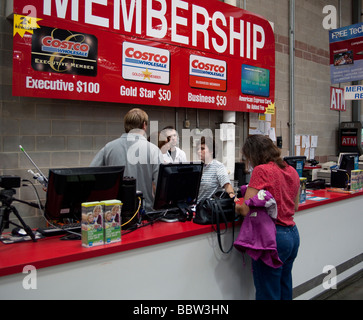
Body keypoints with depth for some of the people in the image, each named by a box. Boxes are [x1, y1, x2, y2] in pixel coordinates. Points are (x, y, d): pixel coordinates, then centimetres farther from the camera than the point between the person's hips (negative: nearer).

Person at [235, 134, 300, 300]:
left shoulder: (261, 171, -15)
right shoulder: (291, 171, 9)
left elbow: (245, 210, -17)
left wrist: (234, 207, 2)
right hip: (293, 235, 9)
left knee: (268, 293, 5)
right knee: (285, 289, 22)